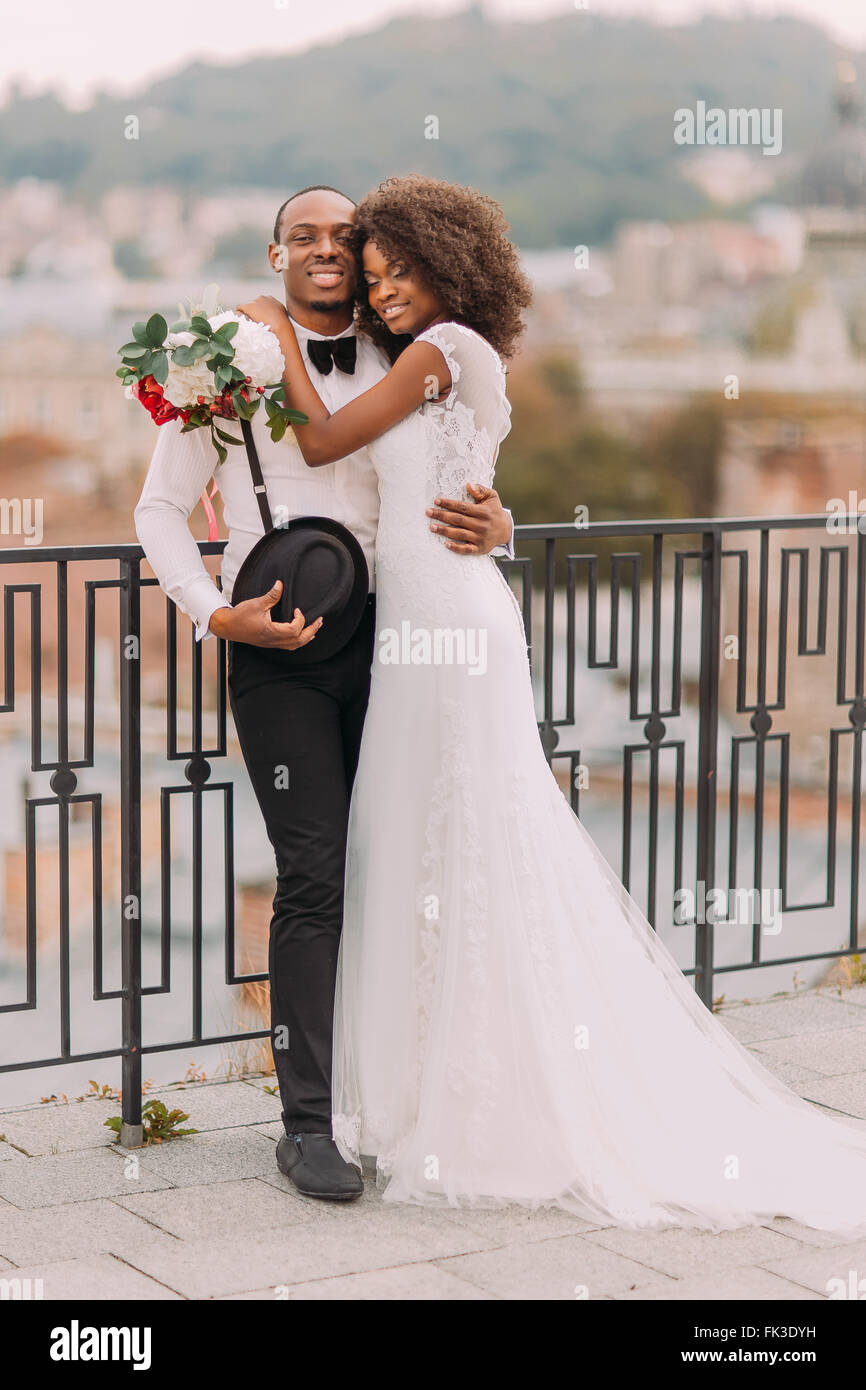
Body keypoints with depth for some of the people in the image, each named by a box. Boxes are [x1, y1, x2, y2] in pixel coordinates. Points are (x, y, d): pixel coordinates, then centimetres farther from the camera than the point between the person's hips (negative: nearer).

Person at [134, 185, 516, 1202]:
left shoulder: (401, 372, 12)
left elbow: (466, 498, 18)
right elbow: (160, 510, 4)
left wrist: (492, 529, -7)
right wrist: (216, 613, -11)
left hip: (385, 637, 4)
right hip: (279, 651, -4)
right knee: (315, 877, -9)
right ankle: (306, 1124, 0)